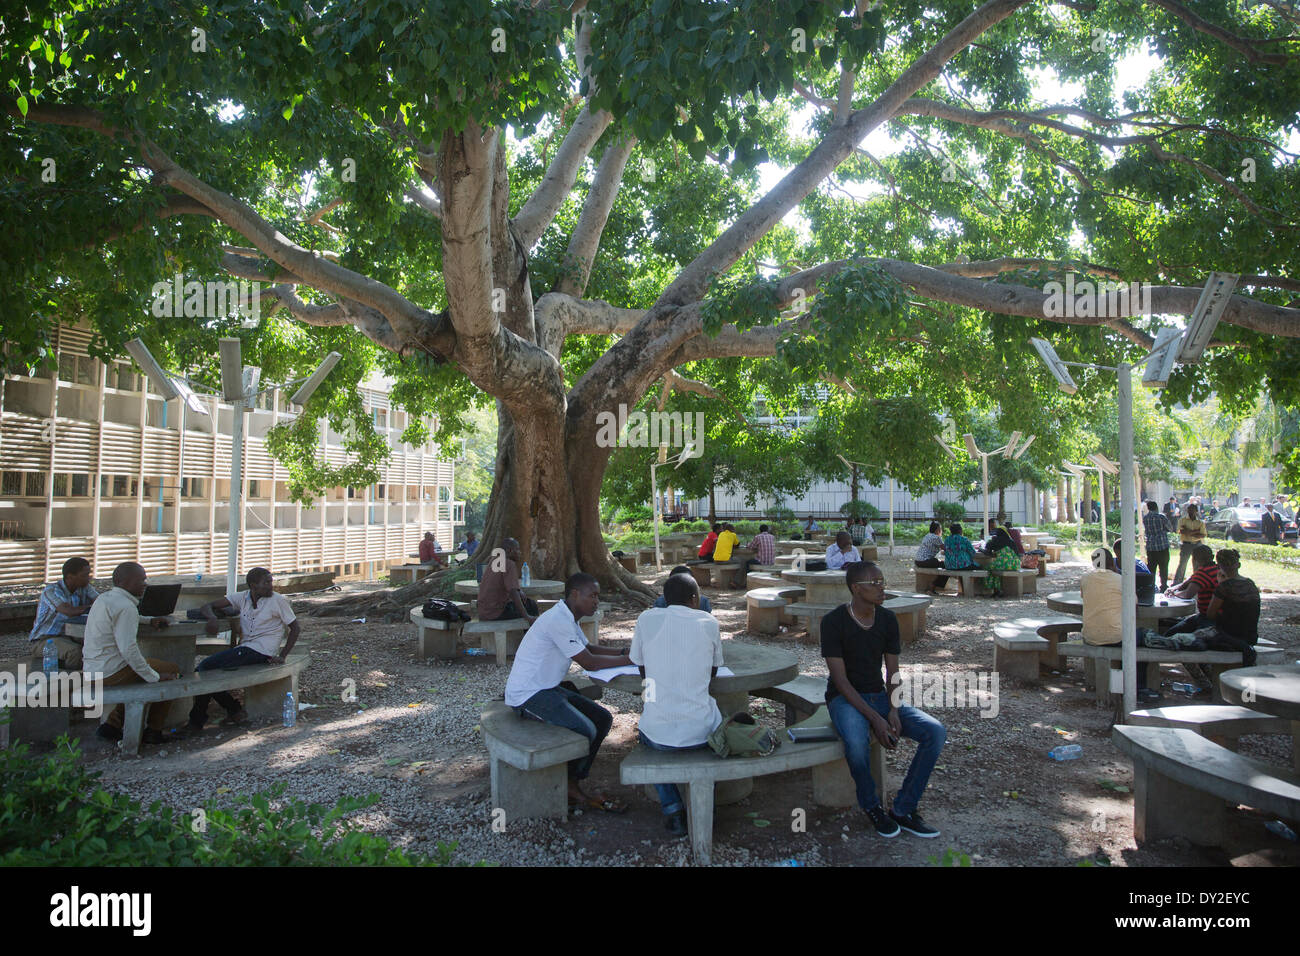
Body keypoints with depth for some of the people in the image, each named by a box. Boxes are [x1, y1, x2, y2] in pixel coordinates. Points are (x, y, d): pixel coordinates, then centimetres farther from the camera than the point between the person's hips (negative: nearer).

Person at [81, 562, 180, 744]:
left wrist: (150, 621, 22)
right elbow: (128, 649, -26)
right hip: (111, 672, -10)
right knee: (172, 670, 0)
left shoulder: (103, 598, 12)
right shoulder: (125, 606, -20)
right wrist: (154, 677, -18)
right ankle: (153, 731, 6)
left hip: (91, 670, 10)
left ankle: (112, 724, 21)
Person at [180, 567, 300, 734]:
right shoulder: (242, 597, 10)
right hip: (244, 648, 6)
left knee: (205, 666, -15)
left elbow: (295, 628, -1)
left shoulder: (278, 600, -4)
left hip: (260, 652, -6)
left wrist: (282, 656, -9)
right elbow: (207, 606, 10)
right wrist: (212, 617, -15)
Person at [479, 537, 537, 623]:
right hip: (496, 614, -8)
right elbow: (513, 593, -28)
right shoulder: (510, 565, -17)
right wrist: (527, 617, -27)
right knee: (532, 605, 7)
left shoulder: (494, 560, 7)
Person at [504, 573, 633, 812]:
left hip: (547, 689, 11)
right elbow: (589, 662, -21)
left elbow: (588, 647, 22)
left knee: (603, 719, 3)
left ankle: (573, 786, 7)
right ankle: (568, 786, 3)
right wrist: (631, 659, -13)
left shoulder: (568, 618, 10)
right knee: (585, 730, -24)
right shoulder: (558, 620, -22)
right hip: (527, 695, -11)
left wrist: (623, 652, 8)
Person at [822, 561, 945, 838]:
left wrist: (893, 710, -15)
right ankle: (872, 807, -6)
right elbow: (840, 679, -18)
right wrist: (875, 719, -26)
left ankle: (903, 810, -5)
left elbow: (892, 672, 4)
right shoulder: (834, 621, -15)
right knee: (857, 742, -37)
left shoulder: (887, 619, 2)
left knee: (936, 732, -15)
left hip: (880, 695, 6)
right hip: (845, 698, -5)